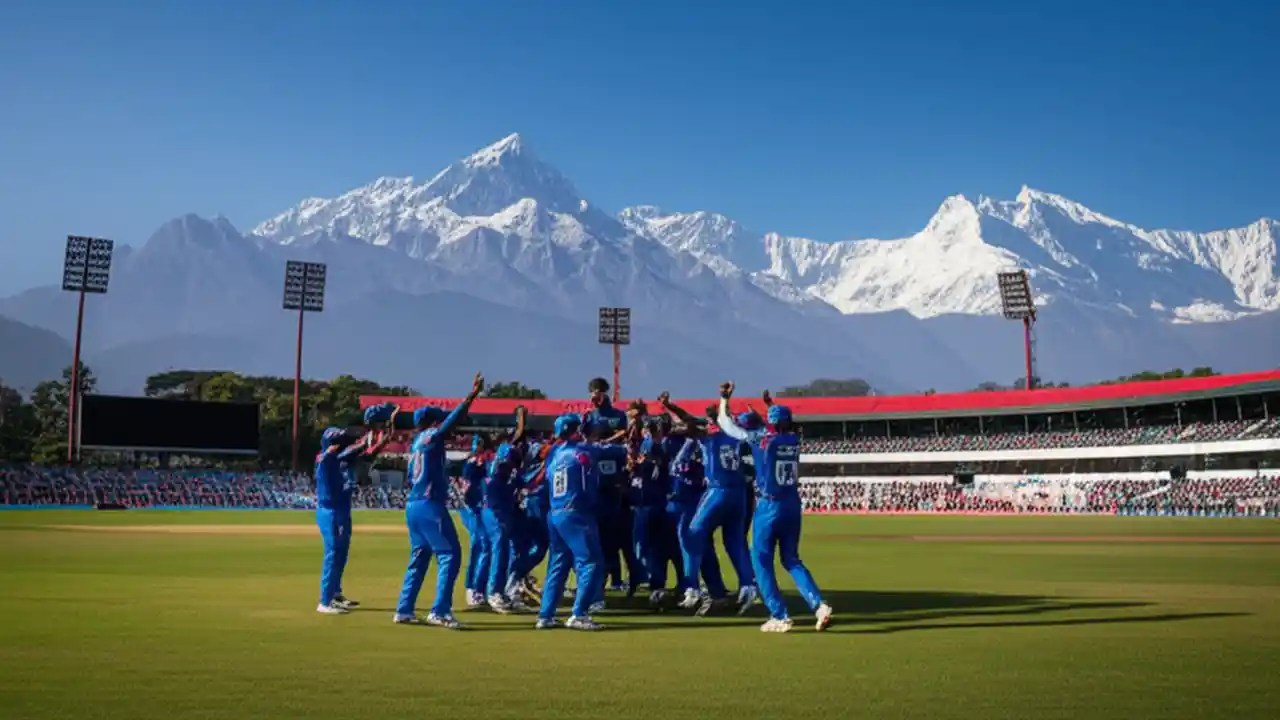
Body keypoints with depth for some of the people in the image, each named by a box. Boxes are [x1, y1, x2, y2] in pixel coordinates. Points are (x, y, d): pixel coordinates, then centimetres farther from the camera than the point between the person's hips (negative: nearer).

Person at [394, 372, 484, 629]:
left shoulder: (417, 443, 16)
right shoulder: (431, 437, -8)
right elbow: (453, 419, -20)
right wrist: (473, 394, -25)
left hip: (414, 505, 9)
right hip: (430, 506, -9)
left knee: (419, 558, 16)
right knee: (449, 554, -7)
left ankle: (404, 610, 17)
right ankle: (439, 611, -11)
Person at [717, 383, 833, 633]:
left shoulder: (761, 438, -10)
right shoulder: (794, 439, 3)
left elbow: (725, 423, 1)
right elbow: (783, 428, 29)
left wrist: (724, 398, 15)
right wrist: (771, 404, 34)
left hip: (770, 507, -5)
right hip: (793, 506, 5)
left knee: (761, 560, 6)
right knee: (791, 560, 15)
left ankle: (779, 616, 1)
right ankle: (819, 605, -2)